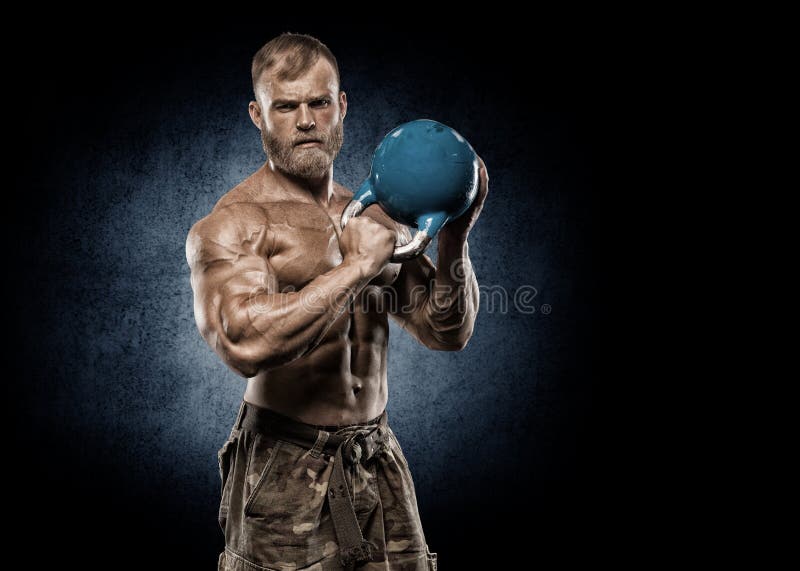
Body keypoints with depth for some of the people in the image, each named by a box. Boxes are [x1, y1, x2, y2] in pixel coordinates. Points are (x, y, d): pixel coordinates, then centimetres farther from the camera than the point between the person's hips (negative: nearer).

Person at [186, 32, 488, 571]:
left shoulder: (375, 218, 8)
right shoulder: (229, 225, -9)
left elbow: (449, 333, 6)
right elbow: (245, 343, -27)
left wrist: (454, 239, -10)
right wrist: (359, 266, -22)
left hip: (378, 462, 5)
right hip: (284, 475, -5)